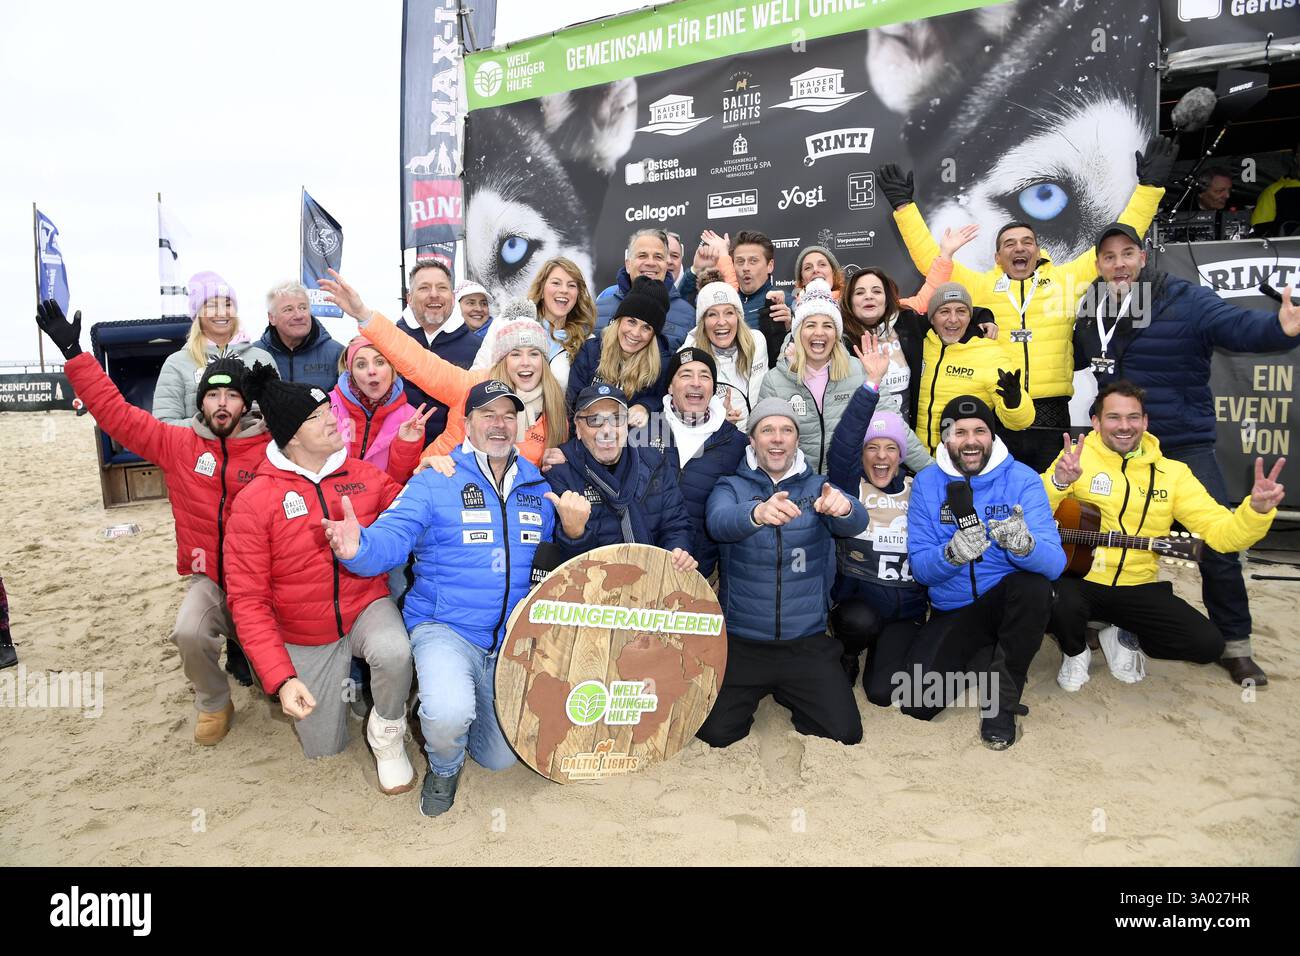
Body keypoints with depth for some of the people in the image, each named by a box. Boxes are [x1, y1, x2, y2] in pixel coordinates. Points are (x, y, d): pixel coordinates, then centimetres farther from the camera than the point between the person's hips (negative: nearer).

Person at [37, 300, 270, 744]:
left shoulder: (272, 449, -6)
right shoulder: (178, 443, 2)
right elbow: (116, 413, 4)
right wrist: (73, 352, 3)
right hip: (208, 577, 2)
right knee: (189, 632, -24)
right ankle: (213, 704, 7)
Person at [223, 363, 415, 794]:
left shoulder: (363, 474, -6)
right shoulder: (253, 502, -15)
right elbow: (248, 600, -15)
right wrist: (281, 678, -25)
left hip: (367, 607, 1)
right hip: (305, 639, 0)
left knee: (394, 653, -35)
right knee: (324, 750, 11)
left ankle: (387, 734, -3)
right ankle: (342, 682, 42)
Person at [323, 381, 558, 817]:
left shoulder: (540, 486, 6)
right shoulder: (435, 482, -7)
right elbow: (389, 538, -21)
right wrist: (357, 547, -41)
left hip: (513, 639, 4)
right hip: (445, 629, -4)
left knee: (500, 758, 7)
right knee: (449, 715, -33)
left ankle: (441, 716, 41)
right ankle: (443, 767, 7)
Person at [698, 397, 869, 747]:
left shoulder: (818, 488, 3)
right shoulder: (730, 488, -1)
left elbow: (856, 523, -17)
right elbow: (719, 522, -24)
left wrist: (843, 508, -42)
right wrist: (757, 513, -48)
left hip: (807, 640, 1)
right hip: (741, 642, -1)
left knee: (846, 732, -4)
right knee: (716, 734, -7)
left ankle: (785, 692, 24)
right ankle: (756, 692, 24)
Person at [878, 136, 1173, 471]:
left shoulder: (1066, 279, 10)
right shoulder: (980, 286, 9)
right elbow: (930, 258, 10)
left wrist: (1148, 187, 11)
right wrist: (904, 205, 10)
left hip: (1050, 412, 1)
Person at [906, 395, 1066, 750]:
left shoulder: (1023, 480, -10)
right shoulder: (926, 483, -5)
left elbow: (1055, 562, -21)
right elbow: (919, 565, -11)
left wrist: (1024, 545, -45)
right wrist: (951, 554, -34)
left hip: (1006, 602, -1)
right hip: (951, 611, 1)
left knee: (1034, 585, -36)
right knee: (916, 703, -18)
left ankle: (1004, 697, -11)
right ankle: (984, 660, 15)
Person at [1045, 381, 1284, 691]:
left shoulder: (1172, 472, 4)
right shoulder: (1077, 458, -6)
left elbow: (1221, 532, 0)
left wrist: (1257, 509, -20)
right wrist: (1059, 481, -36)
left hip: (1139, 588, 3)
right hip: (1079, 580, -3)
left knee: (1208, 644, -12)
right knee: (1059, 608, -35)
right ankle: (1075, 652, 4)